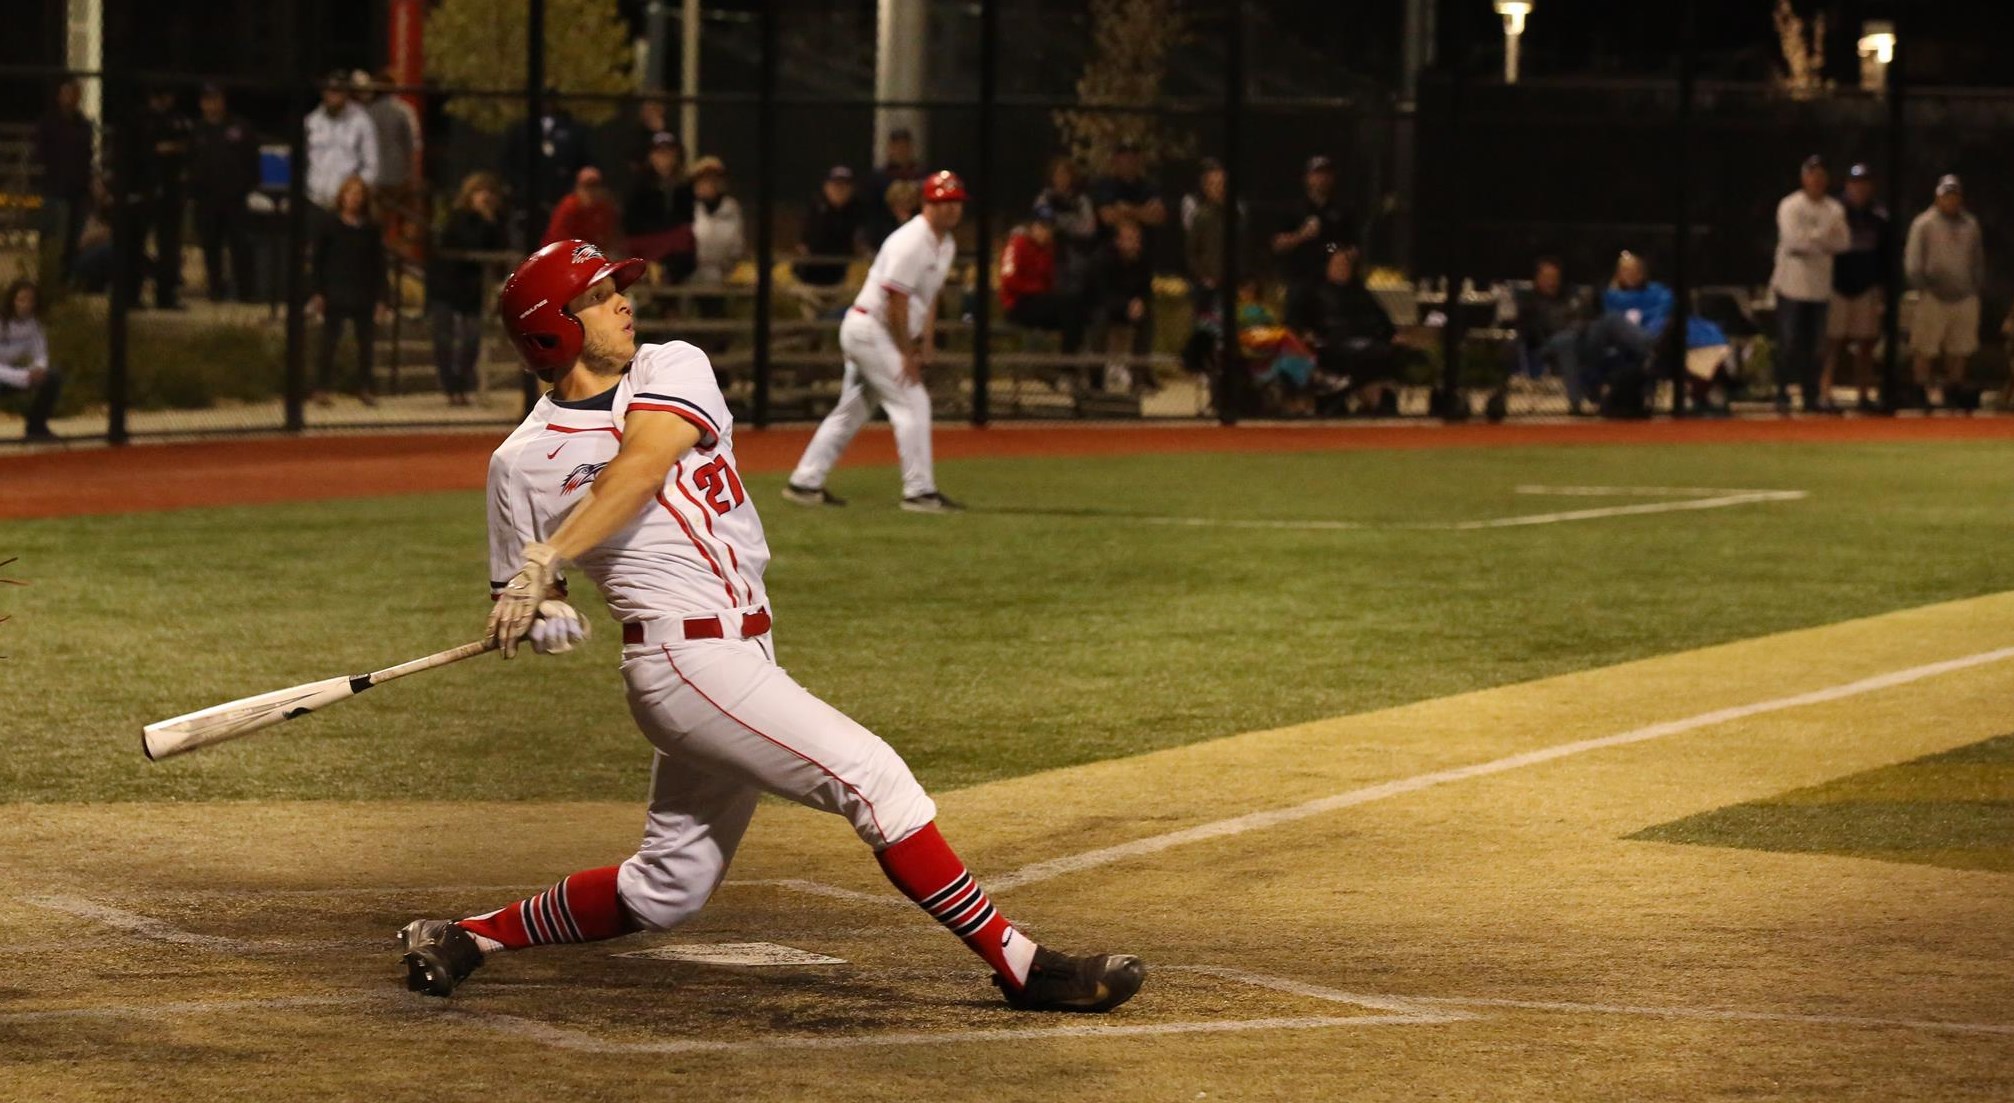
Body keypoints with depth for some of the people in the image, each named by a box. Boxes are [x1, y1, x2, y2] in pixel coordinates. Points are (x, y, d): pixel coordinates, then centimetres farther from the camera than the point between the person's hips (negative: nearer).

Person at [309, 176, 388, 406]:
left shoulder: (371, 228, 8)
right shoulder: (329, 225, 1)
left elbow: (378, 263, 10)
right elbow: (317, 260, 1)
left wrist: (380, 296, 4)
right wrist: (318, 292, -7)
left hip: (364, 296, 2)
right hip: (335, 293, -2)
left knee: (365, 341, 5)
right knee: (329, 341, -2)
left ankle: (365, 388, 14)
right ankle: (322, 388, 1)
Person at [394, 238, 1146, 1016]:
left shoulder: (672, 371, 5)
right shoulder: (523, 462, -1)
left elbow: (642, 465, -16)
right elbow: (517, 602, 7)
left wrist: (548, 562, -26)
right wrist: (545, 621, -17)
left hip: (742, 654, 6)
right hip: (687, 656, -6)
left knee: (667, 890, 14)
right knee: (873, 777, -16)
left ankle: (468, 939, 26)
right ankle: (1021, 966, -14)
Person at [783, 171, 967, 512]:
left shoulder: (945, 244, 11)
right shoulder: (911, 243, -20)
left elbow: (929, 297, 18)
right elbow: (896, 301, -22)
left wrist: (925, 343, 8)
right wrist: (907, 354, -18)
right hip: (870, 329, -10)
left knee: (852, 411, 13)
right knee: (912, 402, -11)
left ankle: (805, 482, 17)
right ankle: (919, 492, -10)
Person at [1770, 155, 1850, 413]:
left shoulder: (1835, 209, 10)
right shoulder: (1790, 206, -4)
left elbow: (1843, 242, -1)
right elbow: (1795, 239, -16)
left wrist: (1813, 238, -12)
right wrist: (1825, 236, -7)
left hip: (1820, 284, 4)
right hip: (1792, 283, -4)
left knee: (1813, 344, 7)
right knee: (1789, 343, -5)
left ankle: (1811, 396, 10)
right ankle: (1782, 394, 1)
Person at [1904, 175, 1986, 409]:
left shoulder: (1970, 224, 13)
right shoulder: (1923, 224, -1)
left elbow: (1978, 260, 19)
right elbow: (1913, 260, -2)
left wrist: (1977, 286, 10)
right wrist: (1923, 287, -8)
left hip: (1965, 297, 4)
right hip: (1934, 299, -4)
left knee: (1960, 351, 5)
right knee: (1926, 351, -4)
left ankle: (1951, 396, 13)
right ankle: (1922, 396, 3)